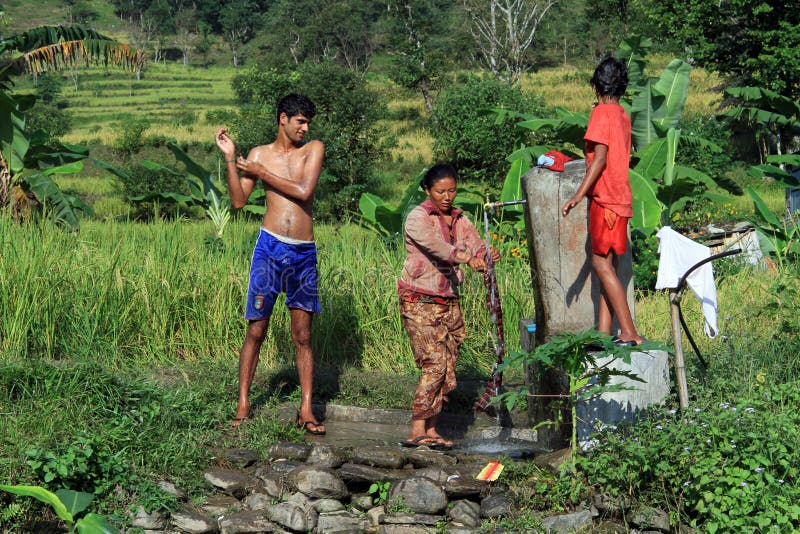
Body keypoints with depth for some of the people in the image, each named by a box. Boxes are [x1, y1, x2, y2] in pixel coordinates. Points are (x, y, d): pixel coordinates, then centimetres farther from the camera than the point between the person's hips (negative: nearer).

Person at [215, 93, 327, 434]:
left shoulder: (314, 149, 6)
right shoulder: (259, 154, 7)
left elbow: (304, 191, -9)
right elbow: (238, 201, -1)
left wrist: (262, 173, -5)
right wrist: (230, 159, -10)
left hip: (305, 252, 0)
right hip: (270, 246, 0)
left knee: (302, 337, 4)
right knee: (255, 332, 1)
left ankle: (306, 412, 6)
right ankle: (243, 406, 9)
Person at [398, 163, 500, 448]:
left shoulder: (460, 219, 13)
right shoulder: (418, 217, -7)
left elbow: (476, 247, 0)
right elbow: (434, 245, -26)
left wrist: (487, 255, -23)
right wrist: (464, 257, -40)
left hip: (449, 301, 6)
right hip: (420, 300, -6)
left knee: (448, 370, 2)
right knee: (434, 363, -16)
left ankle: (431, 429, 9)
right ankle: (418, 430, -13)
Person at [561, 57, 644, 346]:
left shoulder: (602, 113, -10)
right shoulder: (623, 115, 15)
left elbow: (600, 159, -19)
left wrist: (579, 194, -22)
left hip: (606, 199, -9)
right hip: (619, 198, 9)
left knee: (602, 263, -10)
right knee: (606, 264, 8)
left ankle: (630, 333, -15)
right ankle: (604, 333, 7)